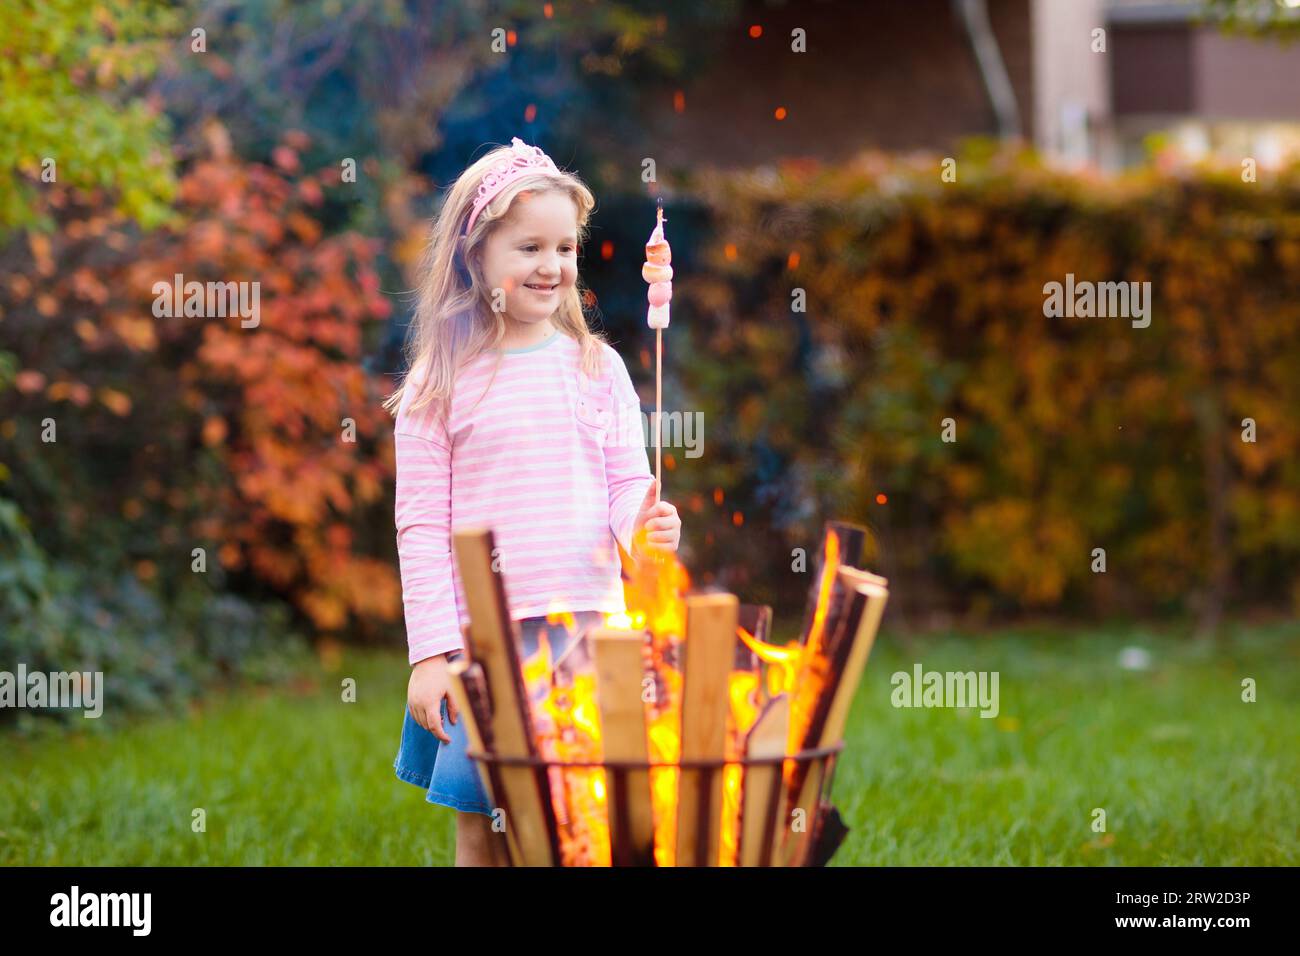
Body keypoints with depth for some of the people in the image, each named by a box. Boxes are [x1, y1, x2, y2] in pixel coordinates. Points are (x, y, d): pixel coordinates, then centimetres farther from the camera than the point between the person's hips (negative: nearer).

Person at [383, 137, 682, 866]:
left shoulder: (597, 368, 7)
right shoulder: (440, 384, 0)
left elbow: (629, 487, 8)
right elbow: (421, 525, -1)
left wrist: (646, 530, -16)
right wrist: (431, 654, -6)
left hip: (587, 631, 2)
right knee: (483, 833, 4)